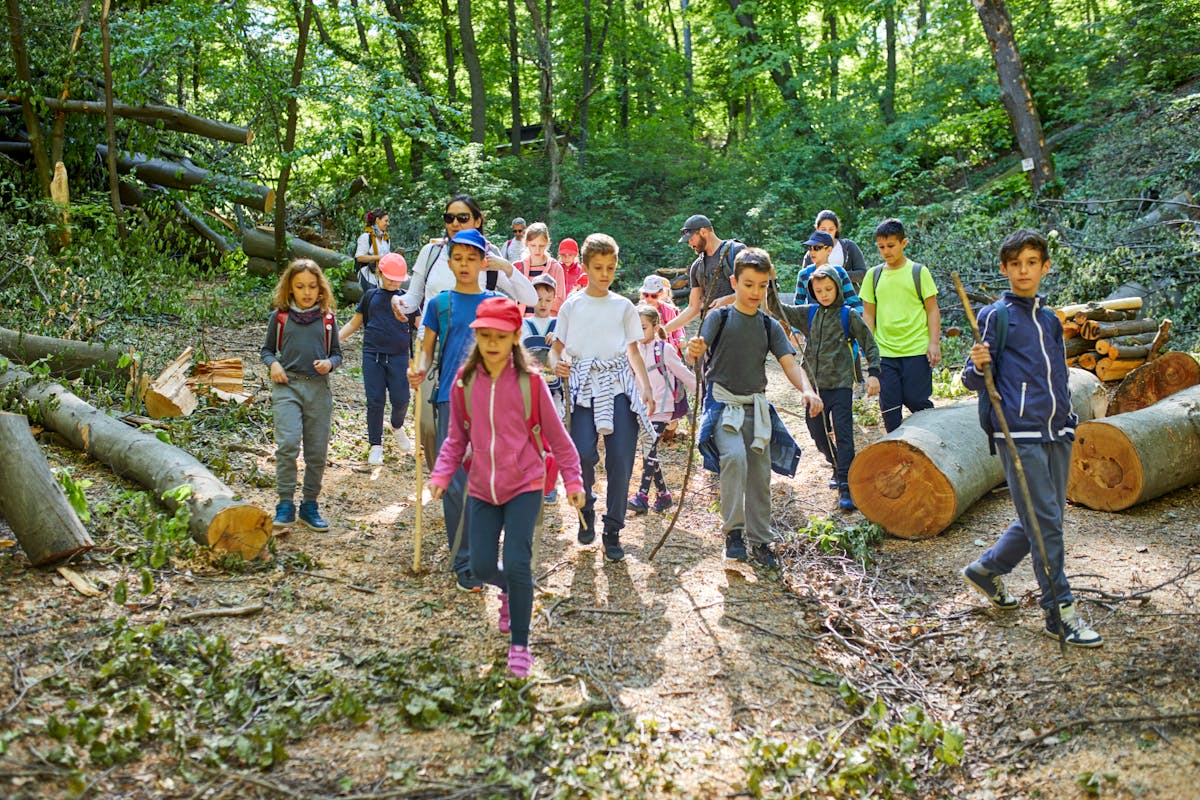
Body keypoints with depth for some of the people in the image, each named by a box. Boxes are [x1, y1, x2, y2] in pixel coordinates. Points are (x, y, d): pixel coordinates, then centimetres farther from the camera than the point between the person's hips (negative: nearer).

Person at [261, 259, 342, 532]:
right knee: (288, 444, -18)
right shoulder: (280, 316, 6)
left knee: (317, 452, 4)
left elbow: (337, 353, 15)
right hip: (287, 386, -2)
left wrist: (329, 363, -7)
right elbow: (266, 349, 16)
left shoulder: (327, 318, 9)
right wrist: (273, 363, -5)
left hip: (319, 388, 2)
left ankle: (310, 505, 18)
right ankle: (285, 504, -8)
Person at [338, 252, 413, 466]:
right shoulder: (370, 295, 13)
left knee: (401, 399, -5)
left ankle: (397, 427, 28)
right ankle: (375, 446, 10)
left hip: (398, 356, -1)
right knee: (375, 401, -2)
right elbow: (354, 323, 17)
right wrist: (333, 340, 7)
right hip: (372, 354, 1)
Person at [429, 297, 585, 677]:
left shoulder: (529, 381, -9)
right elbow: (456, 438, 7)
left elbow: (555, 435, -2)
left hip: (524, 485, -3)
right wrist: (441, 475, -5)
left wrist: (573, 480, -2)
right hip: (482, 488, 3)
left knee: (517, 563, -12)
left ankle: (520, 645, 7)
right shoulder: (465, 382, -2)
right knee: (481, 565, 4)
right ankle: (510, 590, 42)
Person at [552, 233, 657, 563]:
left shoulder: (624, 307, 11)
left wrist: (646, 389, -2)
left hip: (619, 384, 1)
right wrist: (556, 363, -13)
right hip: (583, 385, -1)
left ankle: (612, 530, 10)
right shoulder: (572, 305, 9)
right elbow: (557, 346, 11)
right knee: (583, 453, -18)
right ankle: (586, 511, 11)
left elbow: (634, 351, 11)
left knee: (621, 459, -6)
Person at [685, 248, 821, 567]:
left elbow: (790, 363, -2)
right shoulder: (719, 318, -3)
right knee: (734, 457, -28)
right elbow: (697, 353, -15)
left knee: (760, 475, 7)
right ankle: (733, 531, -16)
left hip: (757, 407, 4)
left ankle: (759, 540, 22)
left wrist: (806, 389, -21)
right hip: (723, 403, -4)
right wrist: (694, 351, -41)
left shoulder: (770, 326, 7)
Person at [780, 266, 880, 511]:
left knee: (843, 434, -8)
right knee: (817, 432, 12)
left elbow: (869, 344, 1)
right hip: (814, 385, 5)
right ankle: (838, 466, 35)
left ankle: (846, 486, -9)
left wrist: (873, 373, -6)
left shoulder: (849, 315, -2)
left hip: (841, 383, -4)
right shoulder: (808, 314, 8)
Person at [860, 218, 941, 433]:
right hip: (884, 352, 3)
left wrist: (934, 343, -7)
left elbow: (932, 310, 2)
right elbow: (868, 314, 11)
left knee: (916, 400, -2)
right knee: (889, 405, 3)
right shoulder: (874, 275, 8)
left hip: (917, 349, -3)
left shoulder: (919, 272, 1)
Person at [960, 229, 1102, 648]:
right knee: (1044, 521, -7)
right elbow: (975, 380, -4)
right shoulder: (996, 315, -2)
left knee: (1041, 519, 11)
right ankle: (1060, 611, 2)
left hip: (1056, 432, 7)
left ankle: (986, 570, 30)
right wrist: (977, 365, -25)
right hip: (1019, 432, -7)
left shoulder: (1050, 319, 17)